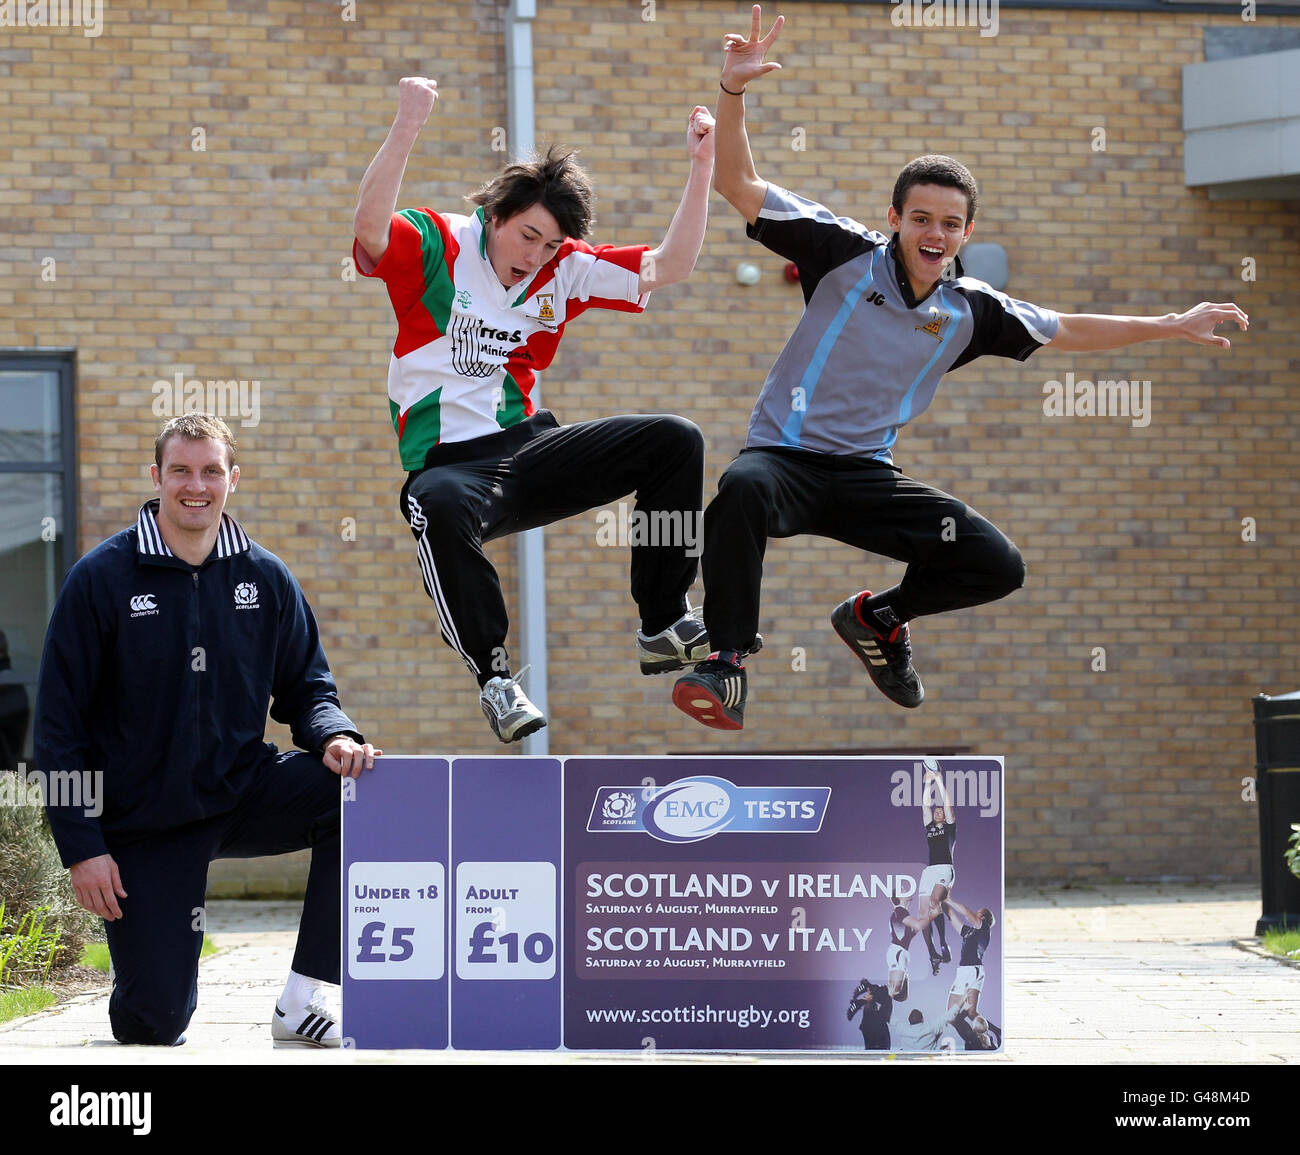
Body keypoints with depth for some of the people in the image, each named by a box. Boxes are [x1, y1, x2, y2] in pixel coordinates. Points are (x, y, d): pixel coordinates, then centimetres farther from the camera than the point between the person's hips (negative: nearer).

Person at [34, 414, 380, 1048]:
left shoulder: (265, 578, 2)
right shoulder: (100, 578, -8)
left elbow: (307, 688, 10)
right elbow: (59, 720, -6)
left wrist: (334, 738, -16)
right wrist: (81, 847, -12)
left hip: (243, 791, 3)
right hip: (142, 822, -3)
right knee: (152, 1025, -10)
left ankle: (302, 999, -16)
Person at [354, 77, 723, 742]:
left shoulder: (564, 269, 8)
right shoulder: (436, 246, -6)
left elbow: (668, 267, 6)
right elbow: (370, 228, -27)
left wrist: (701, 168, -4)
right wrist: (407, 128, -38)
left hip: (531, 448, 6)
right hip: (450, 460, -6)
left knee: (675, 441, -7)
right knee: (441, 508, -43)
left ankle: (664, 627, 0)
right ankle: (493, 674, -26)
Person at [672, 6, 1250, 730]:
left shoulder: (971, 310, 4)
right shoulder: (849, 254, -7)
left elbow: (1066, 331, 20)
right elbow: (739, 185, -11)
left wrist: (1172, 326, 21)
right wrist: (734, 91, -25)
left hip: (867, 477, 4)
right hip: (786, 453, -4)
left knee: (999, 567, -10)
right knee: (744, 489, -42)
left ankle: (877, 617, 18)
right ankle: (727, 663, -30)